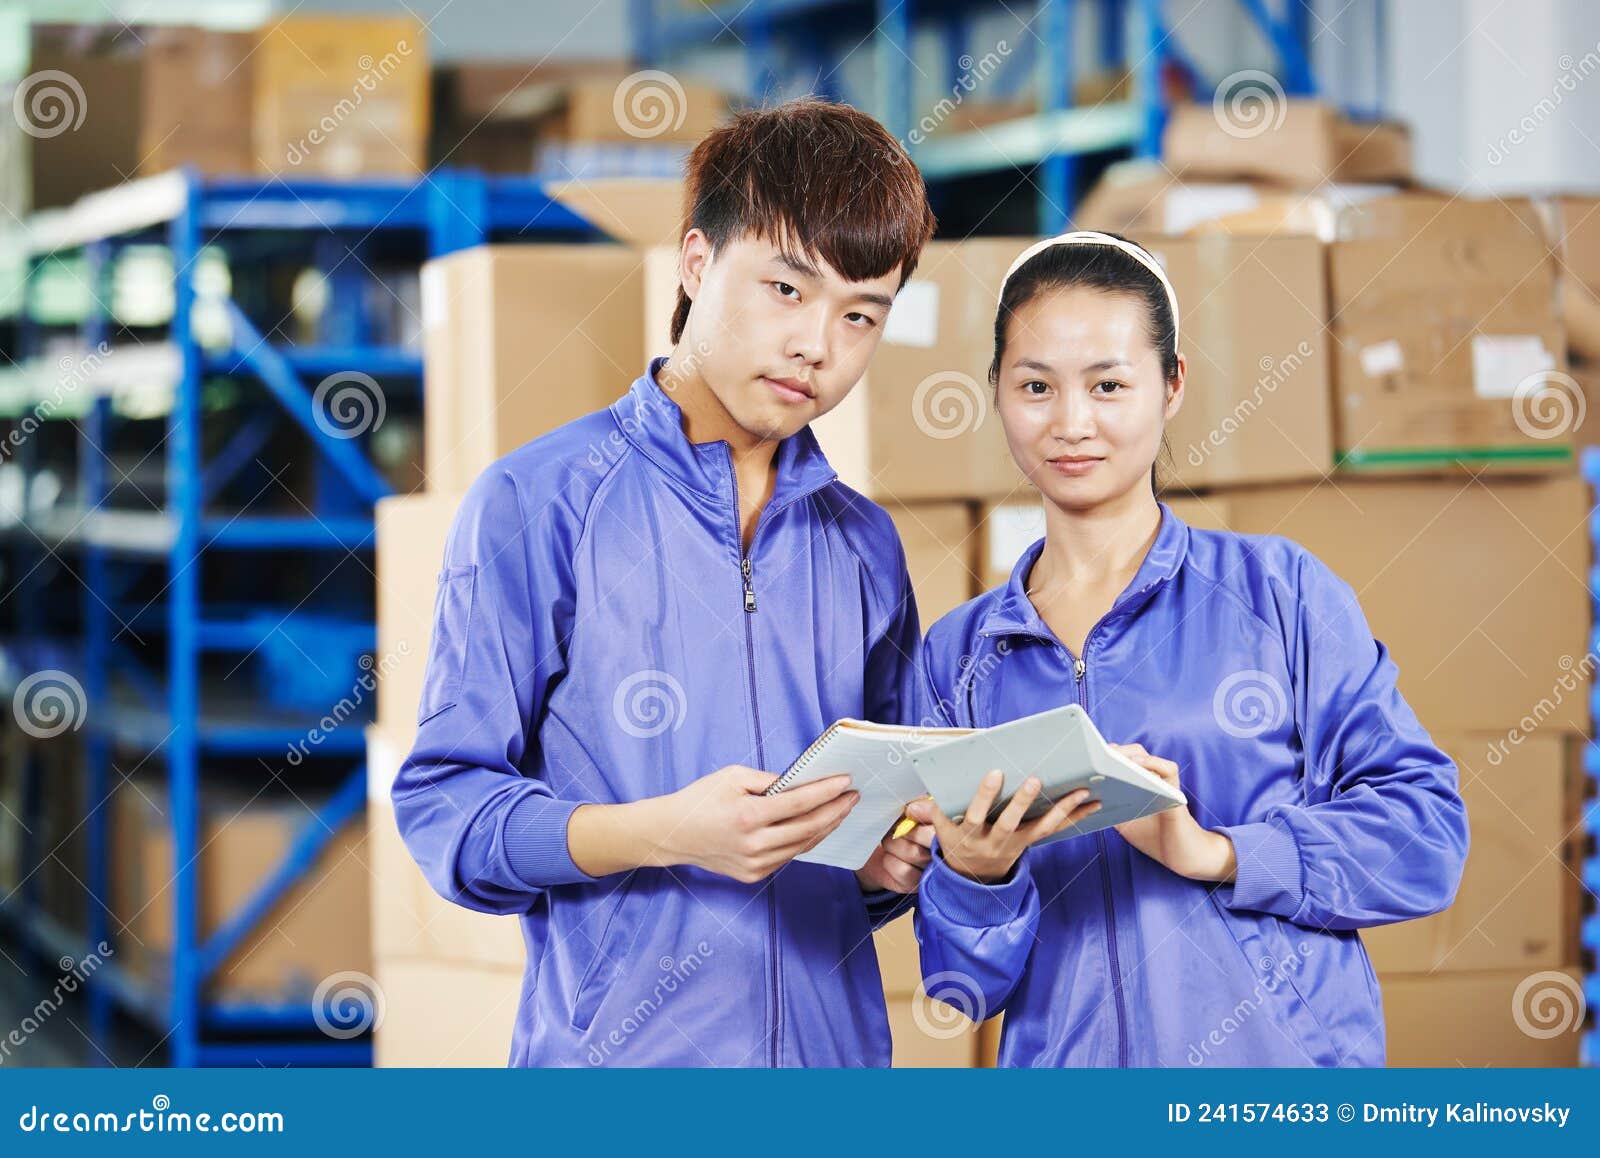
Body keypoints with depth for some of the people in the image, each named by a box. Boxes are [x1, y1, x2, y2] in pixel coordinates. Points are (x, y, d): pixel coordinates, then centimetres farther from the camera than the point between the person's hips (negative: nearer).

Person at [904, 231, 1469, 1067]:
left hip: (1282, 1066, -3)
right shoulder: (958, 655, 10)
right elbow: (966, 981, 9)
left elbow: (1426, 837, -3)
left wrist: (1212, 851, -15)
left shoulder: (1280, 591, 2)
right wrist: (973, 872, -11)